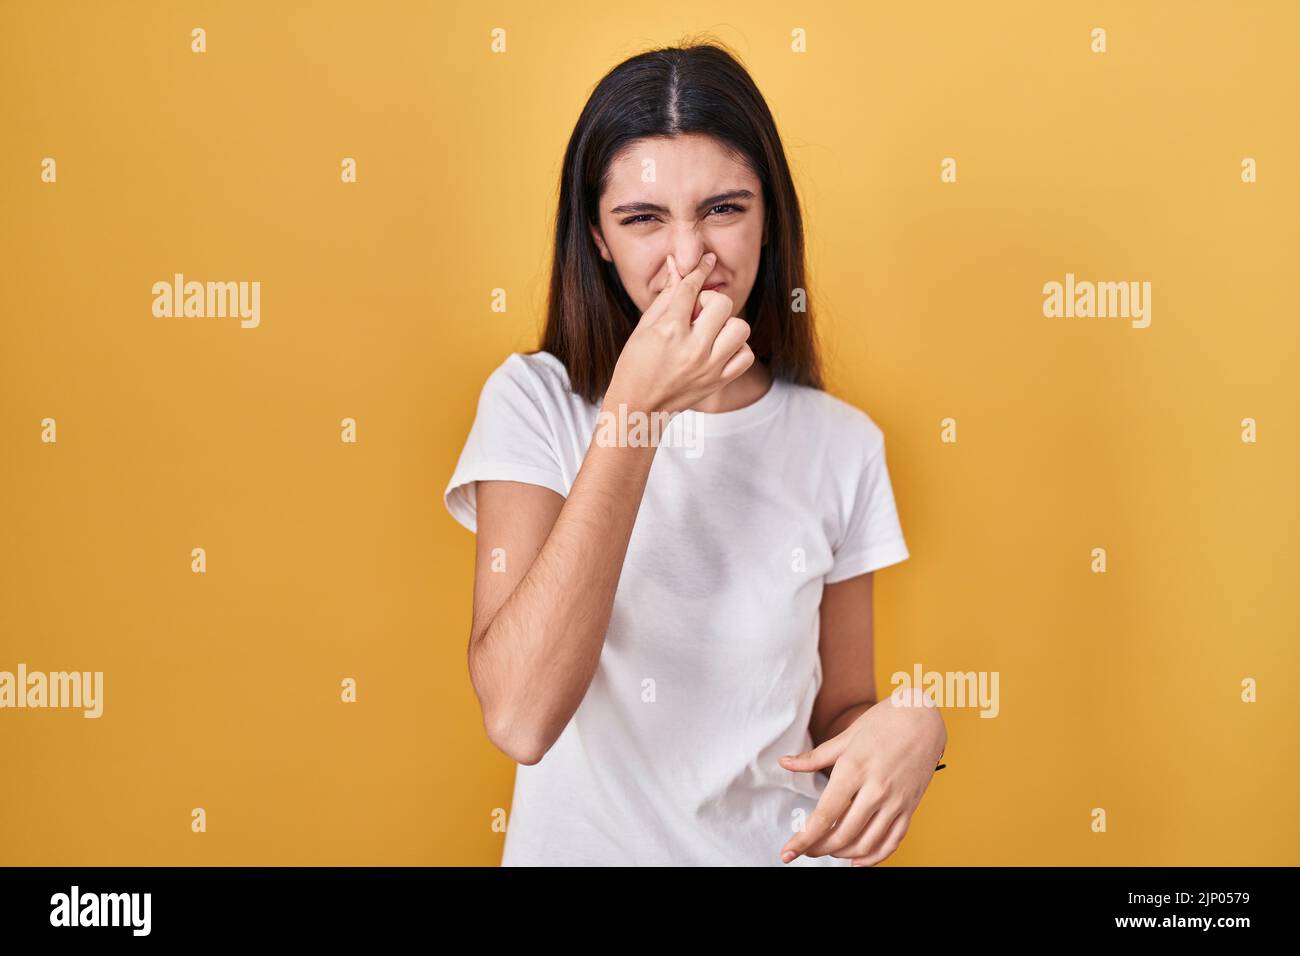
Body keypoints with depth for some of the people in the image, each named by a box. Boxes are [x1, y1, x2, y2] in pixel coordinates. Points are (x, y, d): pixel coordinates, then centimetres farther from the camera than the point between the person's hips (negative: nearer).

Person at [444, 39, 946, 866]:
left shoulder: (842, 443, -3)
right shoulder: (534, 401, -8)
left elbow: (840, 710, 5)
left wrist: (912, 725, -16)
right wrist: (635, 411, -22)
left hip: (780, 846, 2)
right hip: (582, 840, -1)